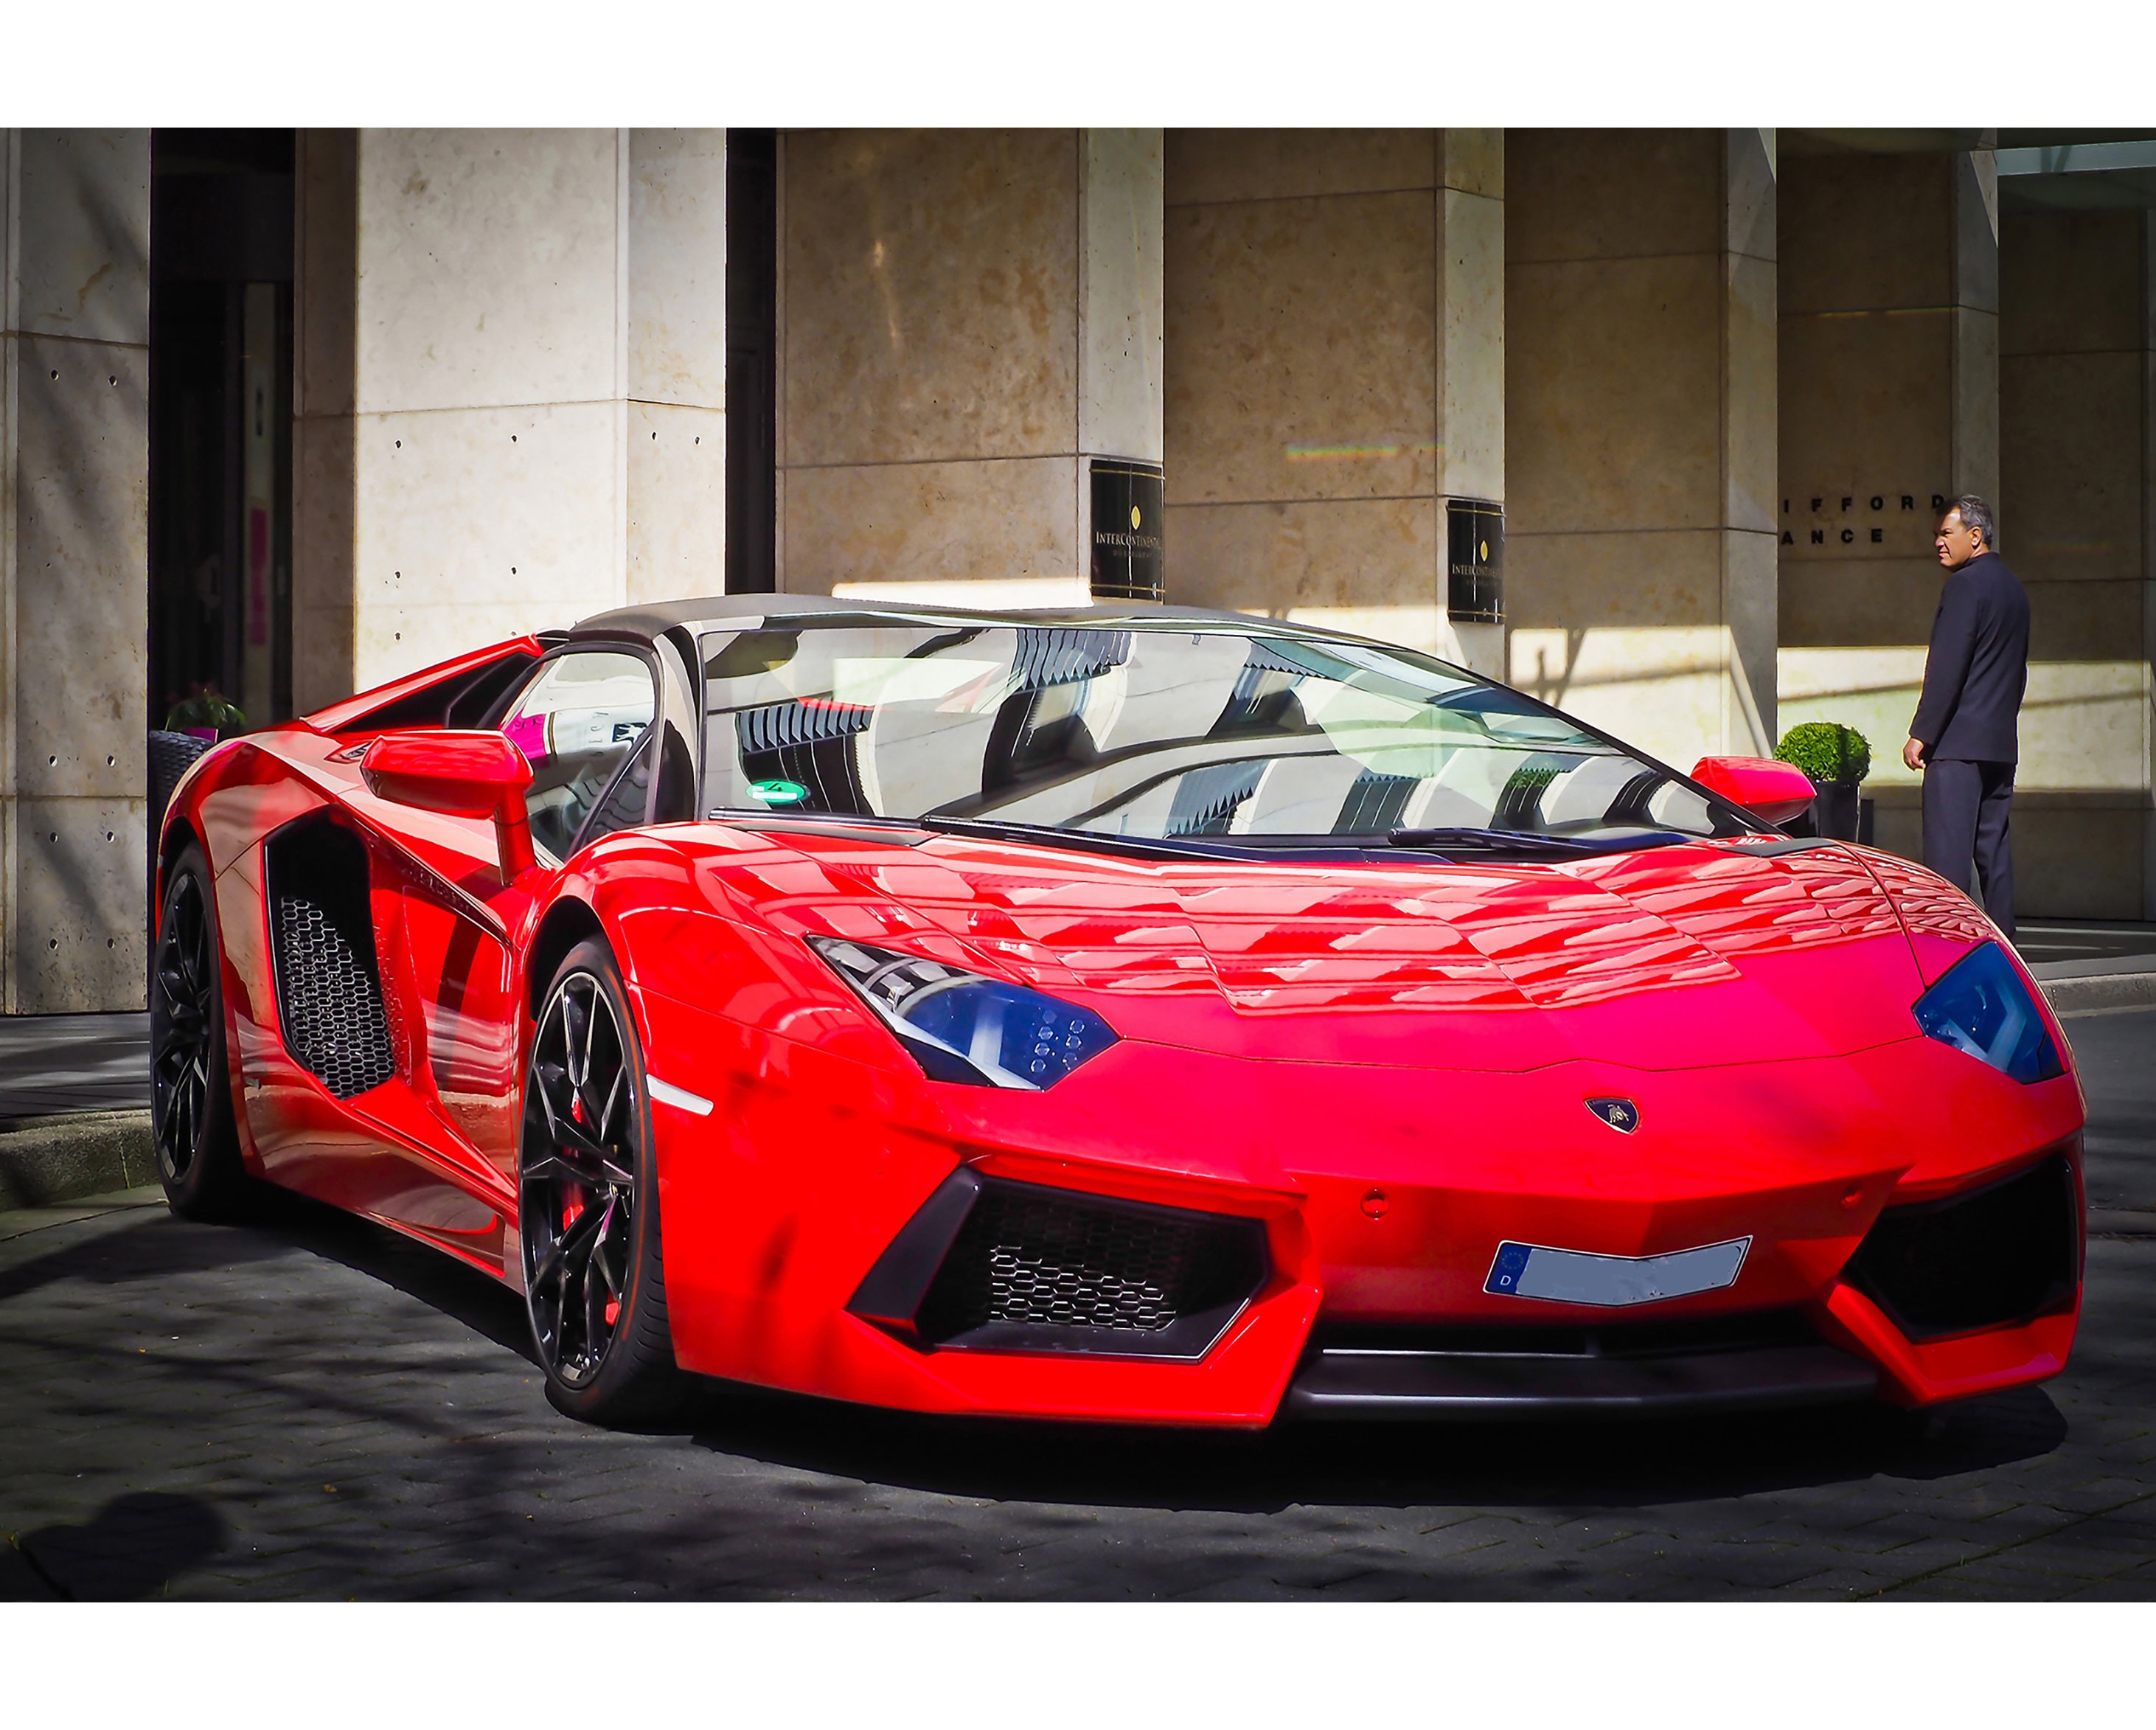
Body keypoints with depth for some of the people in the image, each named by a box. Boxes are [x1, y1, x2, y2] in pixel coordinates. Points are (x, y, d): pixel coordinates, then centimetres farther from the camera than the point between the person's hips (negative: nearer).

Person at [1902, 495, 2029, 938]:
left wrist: (1921, 734, -13)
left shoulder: (1965, 585, -11)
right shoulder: (2013, 588, 17)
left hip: (1959, 741, -9)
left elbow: (1947, 667, -15)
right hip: (2002, 743, 9)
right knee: (1993, 847, 10)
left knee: (1948, 850, -9)